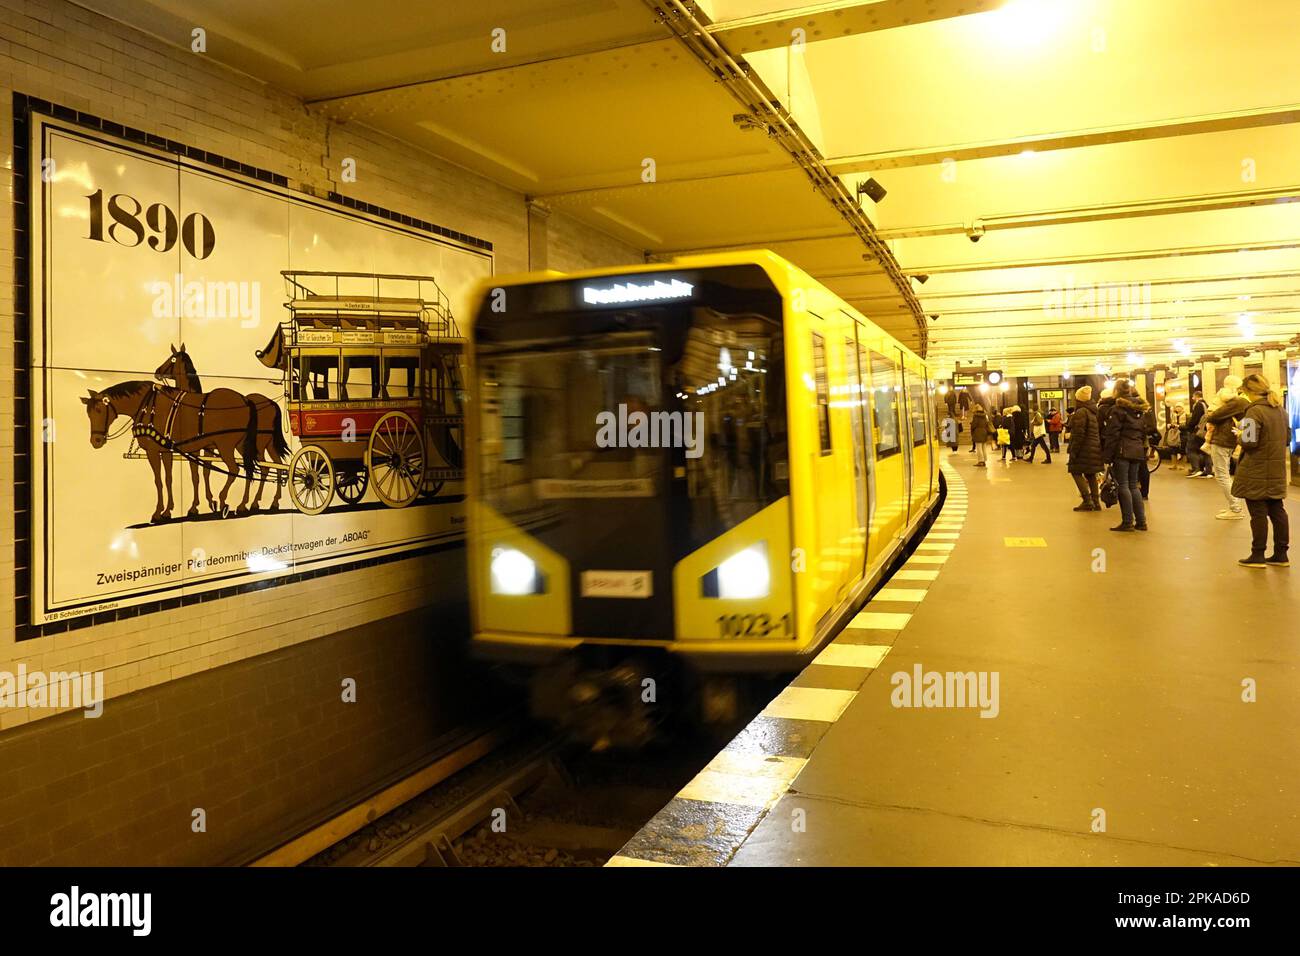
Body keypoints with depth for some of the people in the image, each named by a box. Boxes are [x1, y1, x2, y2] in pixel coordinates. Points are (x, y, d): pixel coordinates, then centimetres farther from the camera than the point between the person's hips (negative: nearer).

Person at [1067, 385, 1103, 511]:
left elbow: (1079, 434, -19)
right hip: (1095, 448, 8)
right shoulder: (1094, 412, 13)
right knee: (1091, 474, 12)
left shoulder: (1081, 412, -14)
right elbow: (1099, 431, 17)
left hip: (1084, 448, -8)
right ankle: (1096, 502, 12)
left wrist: (1073, 451, -16)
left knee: (1076, 472, -2)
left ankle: (1087, 501, -9)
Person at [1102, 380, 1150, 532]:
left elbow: (1112, 434, -12)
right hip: (1137, 451, 7)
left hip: (1122, 451, -7)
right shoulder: (1141, 410, 15)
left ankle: (1127, 522, -5)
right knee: (1133, 486, 12)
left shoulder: (1118, 408, -8)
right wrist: (1143, 452, 22)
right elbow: (1144, 432, 18)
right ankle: (1141, 521, 11)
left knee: (1123, 485, -4)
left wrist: (1107, 456, -10)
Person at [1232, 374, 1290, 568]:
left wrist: (1241, 436, -2)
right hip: (1276, 472, 8)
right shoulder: (1280, 410, 11)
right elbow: (1287, 438, 19)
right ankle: (1281, 554, 17)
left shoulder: (1255, 411, -16)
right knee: (1277, 511, 11)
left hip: (1257, 473, -8)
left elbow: (1249, 442, -21)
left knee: (1258, 514, -2)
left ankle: (1258, 555, 4)